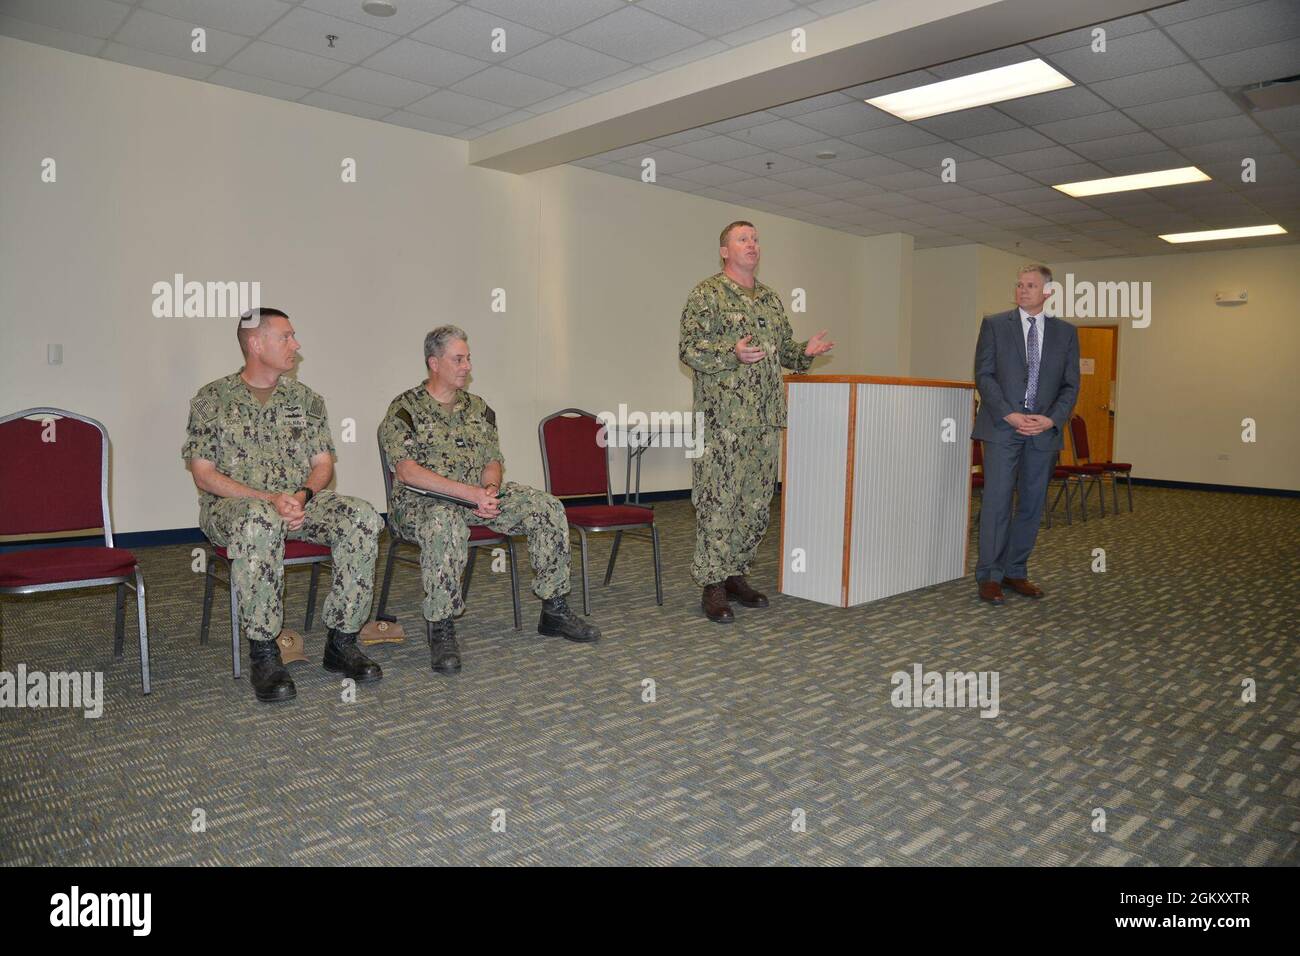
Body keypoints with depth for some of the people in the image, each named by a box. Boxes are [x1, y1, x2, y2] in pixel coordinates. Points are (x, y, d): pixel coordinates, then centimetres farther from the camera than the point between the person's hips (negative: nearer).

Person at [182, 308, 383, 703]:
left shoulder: (306, 398, 12)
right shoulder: (213, 399, 2)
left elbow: (323, 464, 9)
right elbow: (204, 475, -4)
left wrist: (303, 496, -13)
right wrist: (268, 499, -18)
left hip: (299, 503, 4)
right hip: (232, 505, -3)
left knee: (362, 517, -26)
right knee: (261, 521, -41)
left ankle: (341, 641, -19)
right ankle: (263, 653, -30)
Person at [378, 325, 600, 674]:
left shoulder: (477, 407, 15)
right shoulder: (405, 409, -4)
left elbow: (494, 460, 14)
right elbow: (406, 471, -16)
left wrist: (489, 489, -11)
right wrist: (470, 492, -23)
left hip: (479, 496, 6)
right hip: (423, 501, -6)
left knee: (547, 508, -12)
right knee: (445, 523, -42)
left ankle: (554, 610, -4)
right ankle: (440, 629, -29)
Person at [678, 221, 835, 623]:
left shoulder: (772, 299, 20)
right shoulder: (707, 293, 0)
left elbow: (785, 348, 26)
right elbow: (689, 348, -8)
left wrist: (806, 351, 4)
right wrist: (732, 352, -23)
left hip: (766, 417, 7)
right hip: (723, 416, -7)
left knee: (757, 502, 9)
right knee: (718, 500, -6)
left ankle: (736, 573, 22)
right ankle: (713, 584, 3)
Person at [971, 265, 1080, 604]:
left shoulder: (1066, 332, 10)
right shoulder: (995, 324, 4)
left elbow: (1071, 385, 8)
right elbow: (983, 375, -2)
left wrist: (1052, 419, -8)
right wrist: (1009, 414, -13)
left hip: (1044, 428, 3)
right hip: (1002, 425, -3)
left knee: (1032, 504, 6)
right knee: (997, 500, -6)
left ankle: (1015, 572, 17)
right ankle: (989, 576, 1)